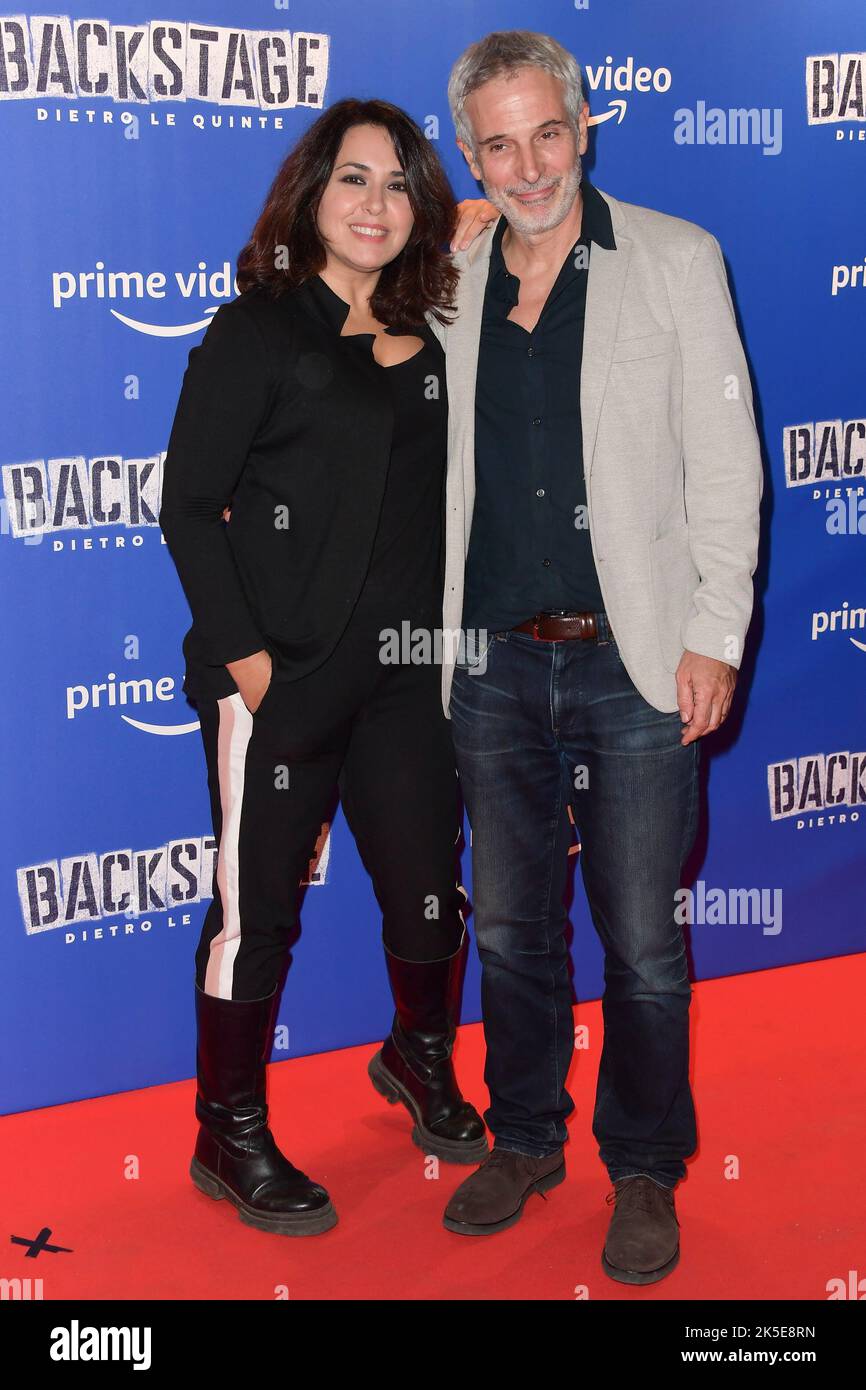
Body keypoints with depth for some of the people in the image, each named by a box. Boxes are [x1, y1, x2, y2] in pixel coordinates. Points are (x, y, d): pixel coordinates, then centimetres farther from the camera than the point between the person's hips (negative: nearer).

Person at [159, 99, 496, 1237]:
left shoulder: (425, 337, 11)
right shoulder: (256, 330, -5)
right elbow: (188, 506, -7)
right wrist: (242, 653, -14)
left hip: (403, 673, 6)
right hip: (281, 677, -5)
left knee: (429, 888, 14)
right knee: (257, 909, 4)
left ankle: (421, 1061, 42)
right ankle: (231, 1138, 22)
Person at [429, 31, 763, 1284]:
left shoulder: (675, 261, 1)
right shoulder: (448, 284, 8)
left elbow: (724, 459, -1)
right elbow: (436, 468, 13)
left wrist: (716, 637, -7)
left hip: (635, 663, -3)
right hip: (495, 664, 3)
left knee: (643, 943, 4)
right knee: (511, 927, 14)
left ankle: (645, 1171, 25)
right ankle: (525, 1141, 34)